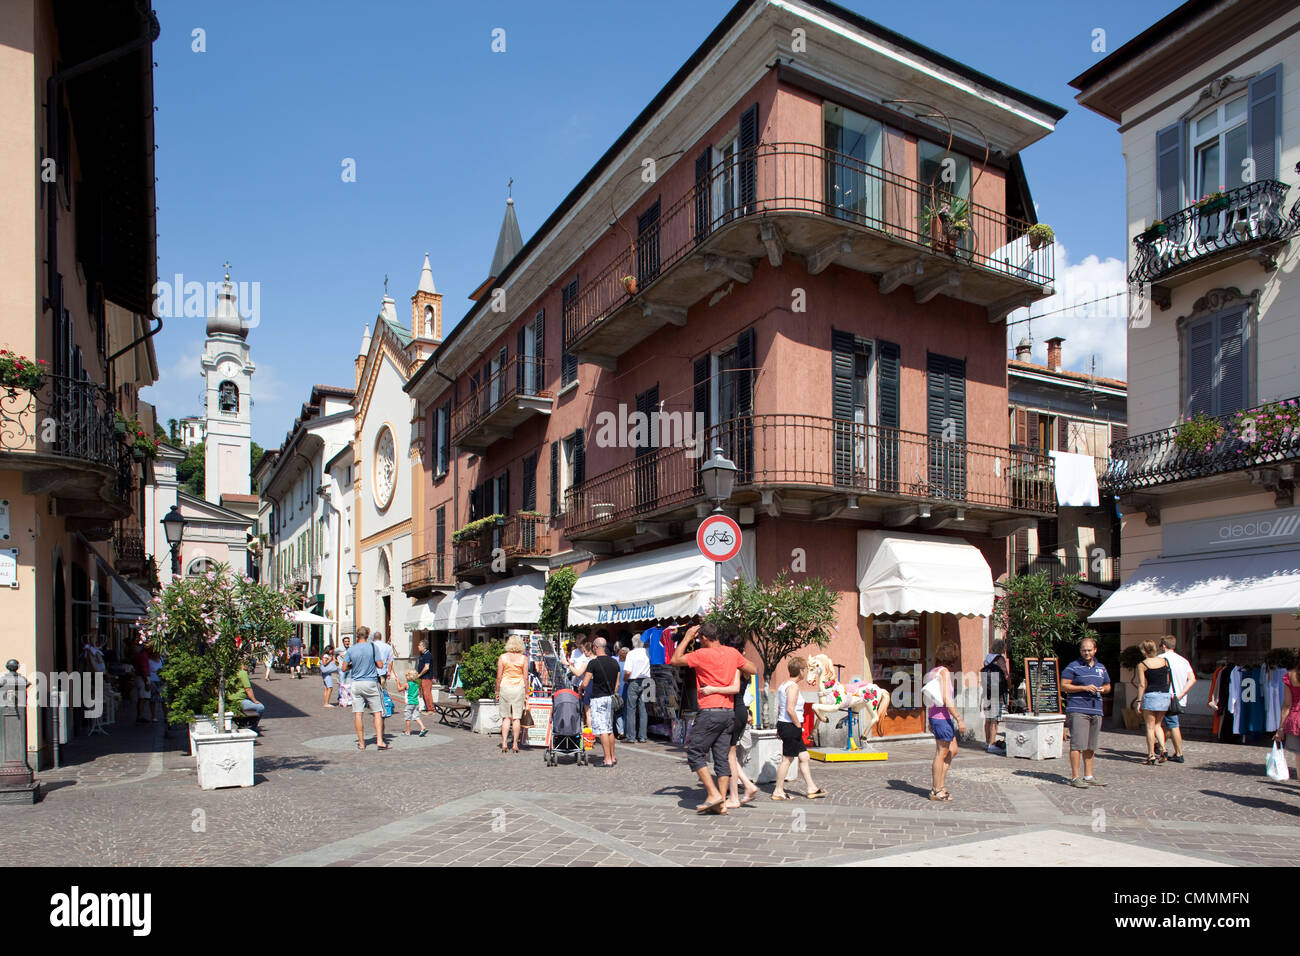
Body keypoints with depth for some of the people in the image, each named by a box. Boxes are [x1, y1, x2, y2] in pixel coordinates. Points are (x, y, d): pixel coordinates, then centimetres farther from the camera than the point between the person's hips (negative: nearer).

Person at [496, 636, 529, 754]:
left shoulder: (502, 657, -1)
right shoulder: (523, 658, -2)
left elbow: (499, 676, -2)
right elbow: (525, 678, -1)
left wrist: (497, 691, 6)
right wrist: (526, 693, 5)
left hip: (505, 687, 0)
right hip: (519, 687, 0)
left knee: (506, 717, 8)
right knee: (516, 717, 5)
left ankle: (504, 743, 2)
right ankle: (515, 744, 7)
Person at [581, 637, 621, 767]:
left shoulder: (593, 663, -13)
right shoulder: (614, 662, 6)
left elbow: (585, 684, -13)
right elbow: (617, 684, 12)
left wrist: (580, 690, 7)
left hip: (598, 699, -7)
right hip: (611, 698, 7)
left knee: (602, 730, -5)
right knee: (610, 729, 17)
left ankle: (608, 760, -8)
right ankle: (613, 757, 22)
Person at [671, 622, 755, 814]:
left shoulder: (702, 654, -11)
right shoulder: (733, 653, 8)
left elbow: (675, 661, 0)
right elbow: (753, 670, 17)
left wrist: (687, 638, 5)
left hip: (710, 712, -7)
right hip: (729, 712, 7)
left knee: (694, 753, 4)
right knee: (722, 757, 9)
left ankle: (713, 794, -5)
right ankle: (721, 803, 8)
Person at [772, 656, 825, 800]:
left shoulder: (783, 686, 14)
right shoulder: (793, 686, -16)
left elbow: (779, 709, 16)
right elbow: (790, 709, -24)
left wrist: (779, 727, 19)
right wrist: (799, 726, -14)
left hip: (783, 724, 10)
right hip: (790, 726, -10)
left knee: (804, 756, 14)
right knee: (787, 759, -1)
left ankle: (811, 788, 20)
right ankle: (778, 791, 6)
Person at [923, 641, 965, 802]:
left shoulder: (934, 671, 11)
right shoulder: (945, 672, -15)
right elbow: (946, 700, -20)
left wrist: (930, 721, 22)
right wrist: (959, 719, -16)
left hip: (935, 716, 9)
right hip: (942, 717, -9)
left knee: (952, 750, 18)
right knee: (941, 754, 0)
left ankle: (938, 786, 19)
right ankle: (936, 791, 8)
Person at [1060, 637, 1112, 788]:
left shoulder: (1101, 668, 18)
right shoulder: (1073, 667, -1)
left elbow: (1108, 686, 29)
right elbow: (1063, 686, -6)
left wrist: (1103, 689, 5)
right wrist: (1084, 688, -14)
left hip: (1096, 710, 6)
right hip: (1078, 710, -6)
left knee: (1091, 746, 10)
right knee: (1077, 744, -10)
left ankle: (1088, 776, 18)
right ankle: (1075, 777, -8)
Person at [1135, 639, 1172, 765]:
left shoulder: (1142, 665, -6)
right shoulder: (1164, 661, 5)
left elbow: (1142, 685, -7)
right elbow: (1168, 680, 10)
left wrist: (1139, 701, -2)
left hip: (1151, 695, -5)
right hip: (1165, 695, 5)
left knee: (1150, 726, 3)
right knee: (1158, 724, 18)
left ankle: (1151, 755, 4)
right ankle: (1162, 748, 0)